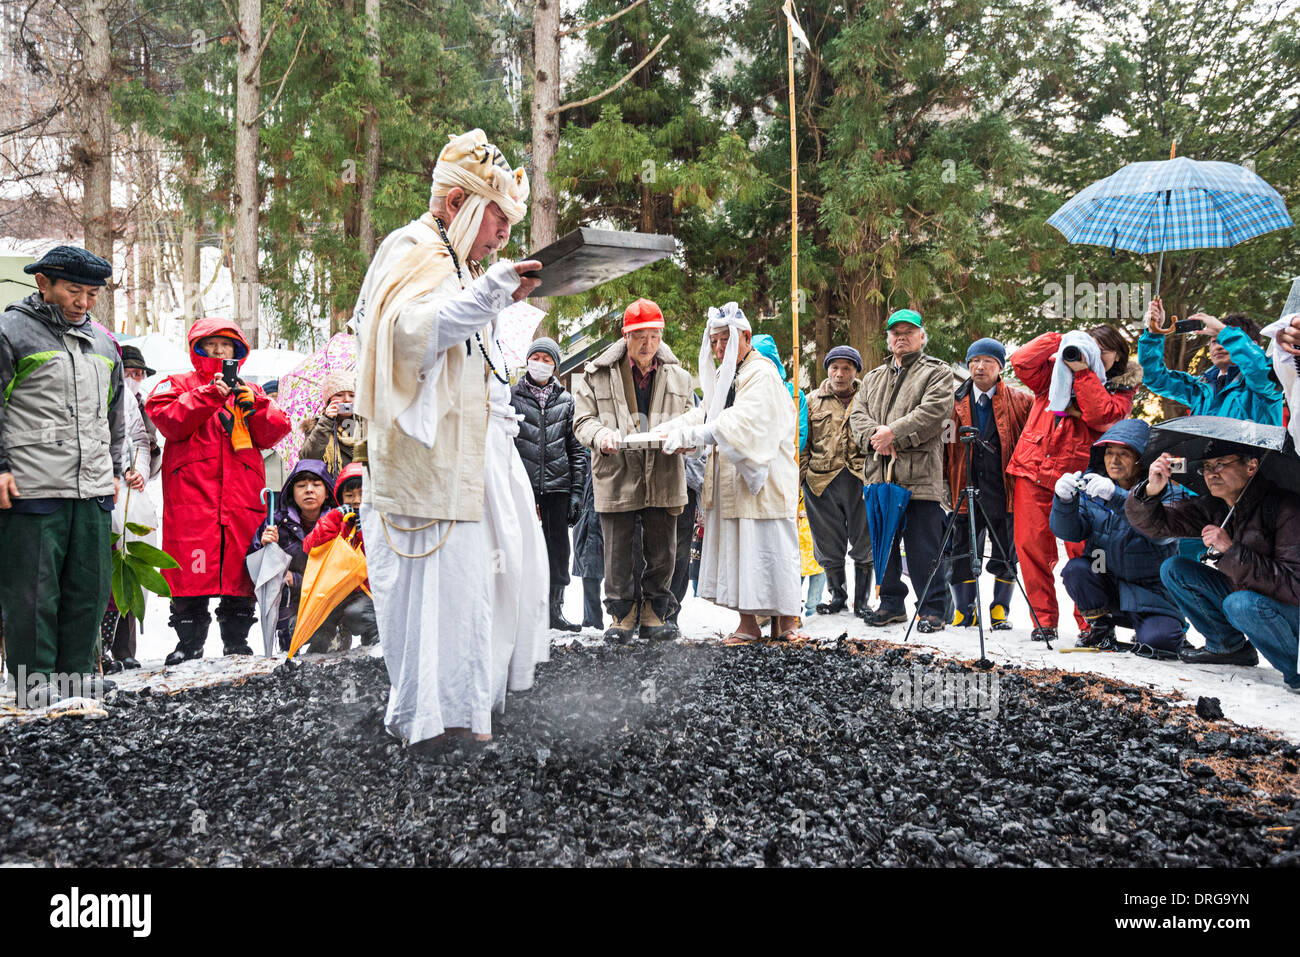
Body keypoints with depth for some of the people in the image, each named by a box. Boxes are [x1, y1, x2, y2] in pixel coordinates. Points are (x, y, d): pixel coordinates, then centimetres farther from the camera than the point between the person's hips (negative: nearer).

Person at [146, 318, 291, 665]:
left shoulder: (251, 391, 22)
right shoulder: (177, 385, 14)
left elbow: (274, 432, 8)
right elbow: (169, 421, -6)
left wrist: (251, 402, -7)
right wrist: (210, 394, -12)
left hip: (242, 492, 3)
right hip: (191, 491, -2)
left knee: (240, 566, 3)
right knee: (191, 567, -6)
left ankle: (236, 640, 12)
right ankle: (189, 641, 4)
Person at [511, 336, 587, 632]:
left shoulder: (566, 400, 10)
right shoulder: (512, 396, 5)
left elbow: (577, 449, 9)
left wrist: (577, 490, 2)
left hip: (557, 484, 2)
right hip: (521, 483, -2)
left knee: (558, 547, 5)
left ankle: (555, 609, 15)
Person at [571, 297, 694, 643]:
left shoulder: (678, 377, 9)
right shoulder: (597, 374, 2)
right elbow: (582, 420, 2)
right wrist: (601, 435, -20)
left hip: (663, 477, 2)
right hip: (616, 477, -2)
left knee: (662, 552, 8)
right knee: (618, 552, 4)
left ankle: (655, 614, 22)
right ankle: (622, 614, 19)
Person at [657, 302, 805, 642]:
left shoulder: (762, 375, -13)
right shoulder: (723, 376, 18)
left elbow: (739, 422, -27)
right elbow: (704, 413, 8)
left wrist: (690, 435, -34)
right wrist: (672, 428, -10)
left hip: (764, 480, -8)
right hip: (730, 483, 8)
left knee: (768, 548, -3)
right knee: (736, 550, 9)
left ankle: (786, 623, 10)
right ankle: (748, 624, 16)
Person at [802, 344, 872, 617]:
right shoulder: (813, 401, 11)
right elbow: (802, 444, 12)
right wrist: (797, 479, 2)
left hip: (862, 481, -1)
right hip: (822, 482, 1)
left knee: (864, 544, 3)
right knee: (829, 544, 8)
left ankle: (862, 600, 16)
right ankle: (837, 596, 24)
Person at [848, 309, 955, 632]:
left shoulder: (937, 372, 6)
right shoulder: (874, 378, 24)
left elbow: (934, 411, -10)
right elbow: (857, 414, 11)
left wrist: (894, 433, -16)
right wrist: (873, 435, -10)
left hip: (919, 476, -6)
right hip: (879, 475, 6)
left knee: (924, 548, -5)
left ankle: (931, 609, 4)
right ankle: (891, 603, 23)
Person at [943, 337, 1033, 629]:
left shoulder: (1020, 401, 3)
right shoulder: (955, 402, 8)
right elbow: (943, 445, 11)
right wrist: (943, 483, 5)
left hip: (1006, 492, -1)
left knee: (1006, 556, 6)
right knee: (962, 556, 5)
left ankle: (1000, 611, 21)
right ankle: (964, 612, 18)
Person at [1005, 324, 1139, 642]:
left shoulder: (1121, 388, 10)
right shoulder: (1056, 371, 16)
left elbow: (1100, 415, -10)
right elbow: (1021, 362, 2)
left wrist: (1084, 373, -9)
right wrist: (1060, 340, 1)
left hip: (1077, 478, -2)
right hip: (1033, 471, 2)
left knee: (1082, 550, -8)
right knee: (1031, 545, -2)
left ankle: (1091, 624, 5)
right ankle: (1044, 620, 8)